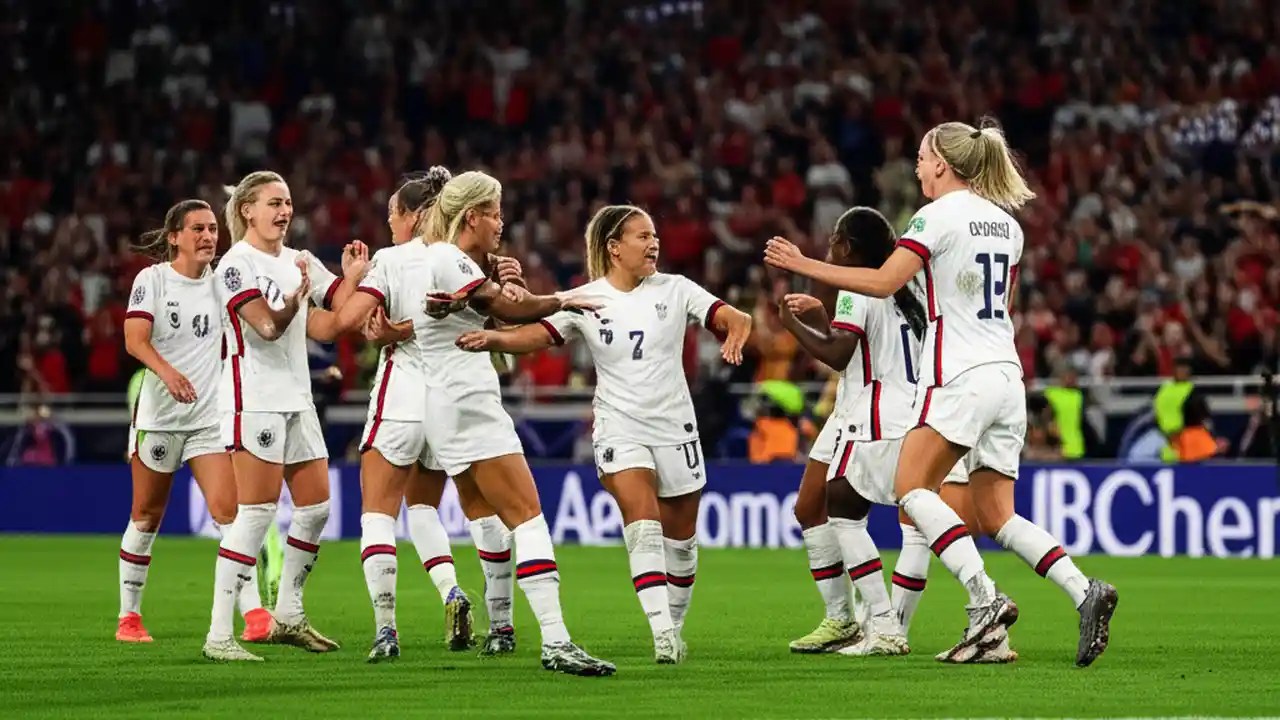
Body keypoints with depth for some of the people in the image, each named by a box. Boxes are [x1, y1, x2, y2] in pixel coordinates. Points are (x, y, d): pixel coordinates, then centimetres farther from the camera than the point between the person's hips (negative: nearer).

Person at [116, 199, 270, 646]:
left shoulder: (220, 282, 6)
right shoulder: (152, 279, -4)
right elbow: (135, 340, -15)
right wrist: (167, 372, -34)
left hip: (209, 415, 2)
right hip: (158, 412, -2)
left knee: (227, 510, -11)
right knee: (146, 516, 7)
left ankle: (254, 615, -16)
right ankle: (129, 617, 19)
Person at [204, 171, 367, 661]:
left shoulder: (300, 261, 14)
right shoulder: (236, 264, -8)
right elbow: (268, 326, -18)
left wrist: (354, 276, -11)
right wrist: (298, 294, -35)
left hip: (296, 399, 8)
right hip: (254, 398, -8)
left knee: (316, 508, 9)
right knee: (257, 512, -13)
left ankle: (287, 616, 23)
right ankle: (218, 635, -13)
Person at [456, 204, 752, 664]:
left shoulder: (675, 289, -1)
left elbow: (734, 318, -7)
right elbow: (538, 335, -13)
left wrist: (735, 333, -31)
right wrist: (492, 338, -32)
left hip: (675, 428, 2)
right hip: (619, 430, -2)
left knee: (680, 538, 9)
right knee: (643, 523, -21)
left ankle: (674, 626, 29)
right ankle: (661, 631, -28)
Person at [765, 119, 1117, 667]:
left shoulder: (939, 215, -7)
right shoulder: (1006, 223, 17)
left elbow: (883, 282, -16)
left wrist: (804, 266, -10)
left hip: (962, 376, -8)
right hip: (1008, 375, 8)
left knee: (911, 487, -6)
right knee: (996, 516, 8)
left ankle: (986, 599, -20)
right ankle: (1084, 591, -10)